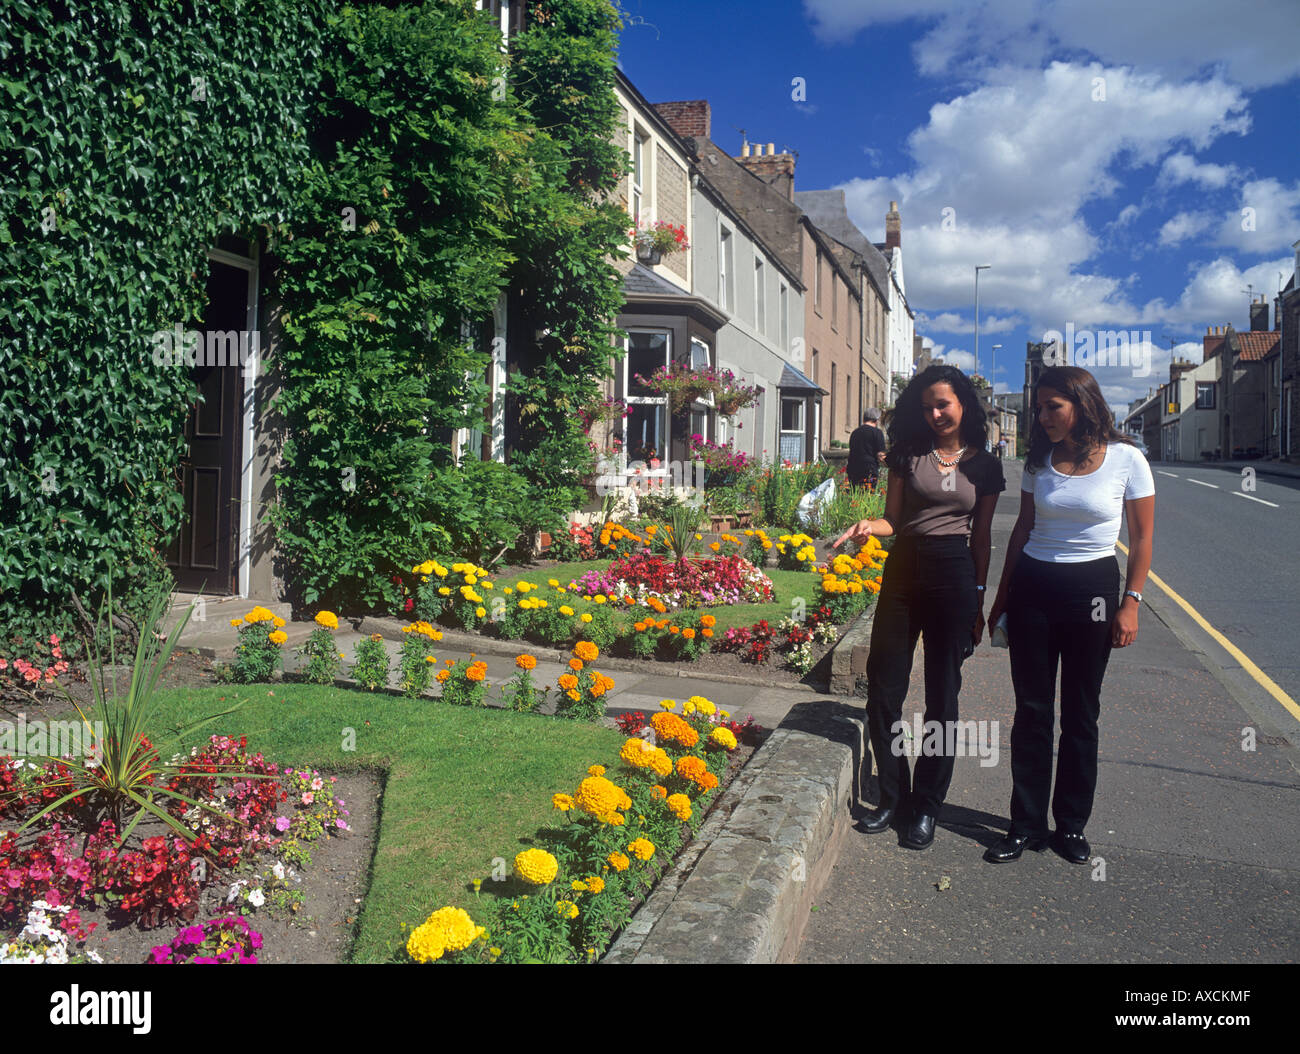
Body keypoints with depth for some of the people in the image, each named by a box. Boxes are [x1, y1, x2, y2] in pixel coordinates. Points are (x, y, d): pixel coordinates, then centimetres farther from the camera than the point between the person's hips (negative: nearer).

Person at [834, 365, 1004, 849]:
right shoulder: (909, 454, 4)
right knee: (883, 689, 2)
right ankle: (893, 796, 20)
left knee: (942, 696, 6)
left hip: (954, 576, -1)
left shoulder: (984, 465, 5)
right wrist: (869, 526, -18)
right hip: (904, 571, 1)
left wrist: (978, 599, 7)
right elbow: (893, 520, 4)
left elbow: (981, 537, 8)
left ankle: (926, 805, 19)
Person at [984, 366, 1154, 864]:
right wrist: (1002, 596, 10)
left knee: (1081, 714, 7)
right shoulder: (1039, 461, 4)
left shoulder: (1126, 459, -5)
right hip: (1033, 586, 3)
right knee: (1031, 710, 5)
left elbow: (1141, 538, -1)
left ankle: (1071, 825, 21)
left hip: (1092, 589, -2)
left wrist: (1131, 603, -8)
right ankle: (1027, 825, 14)